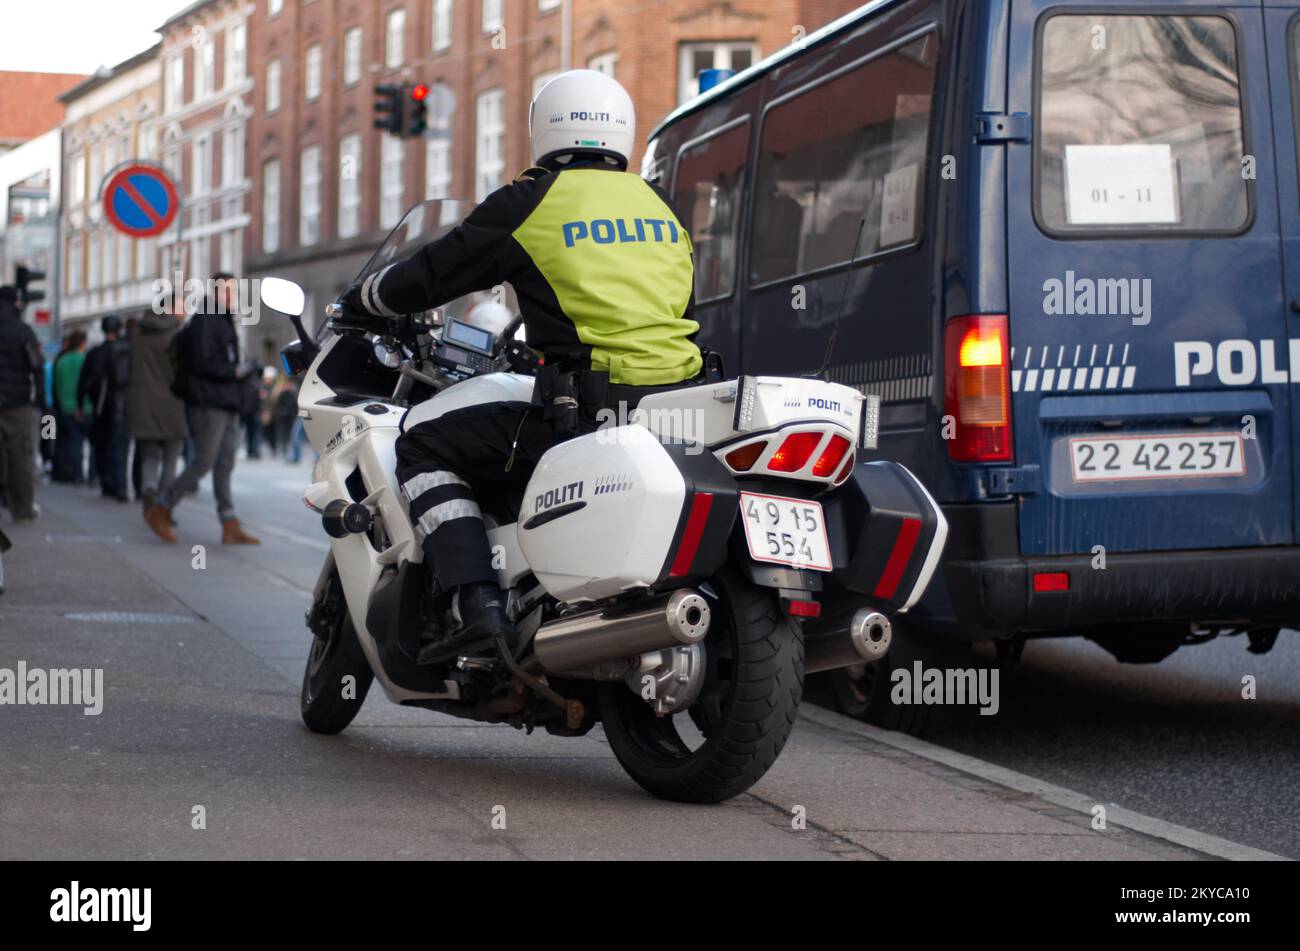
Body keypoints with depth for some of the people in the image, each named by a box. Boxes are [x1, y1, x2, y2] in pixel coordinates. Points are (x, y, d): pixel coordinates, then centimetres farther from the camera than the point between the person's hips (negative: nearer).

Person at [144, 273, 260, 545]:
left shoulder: (224, 322, 20)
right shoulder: (204, 321, -10)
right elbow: (201, 363, -18)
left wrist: (243, 370, 8)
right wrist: (235, 371, -14)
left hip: (227, 405, 9)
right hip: (209, 404, -9)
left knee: (224, 465, 5)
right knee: (204, 462, -9)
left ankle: (231, 526, 3)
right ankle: (159, 510, 1)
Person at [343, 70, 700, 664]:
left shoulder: (530, 204, 1)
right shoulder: (659, 208, 19)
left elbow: (429, 276, 6)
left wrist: (360, 300, 27)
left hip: (586, 411, -7)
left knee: (424, 443, 6)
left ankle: (475, 602, -11)